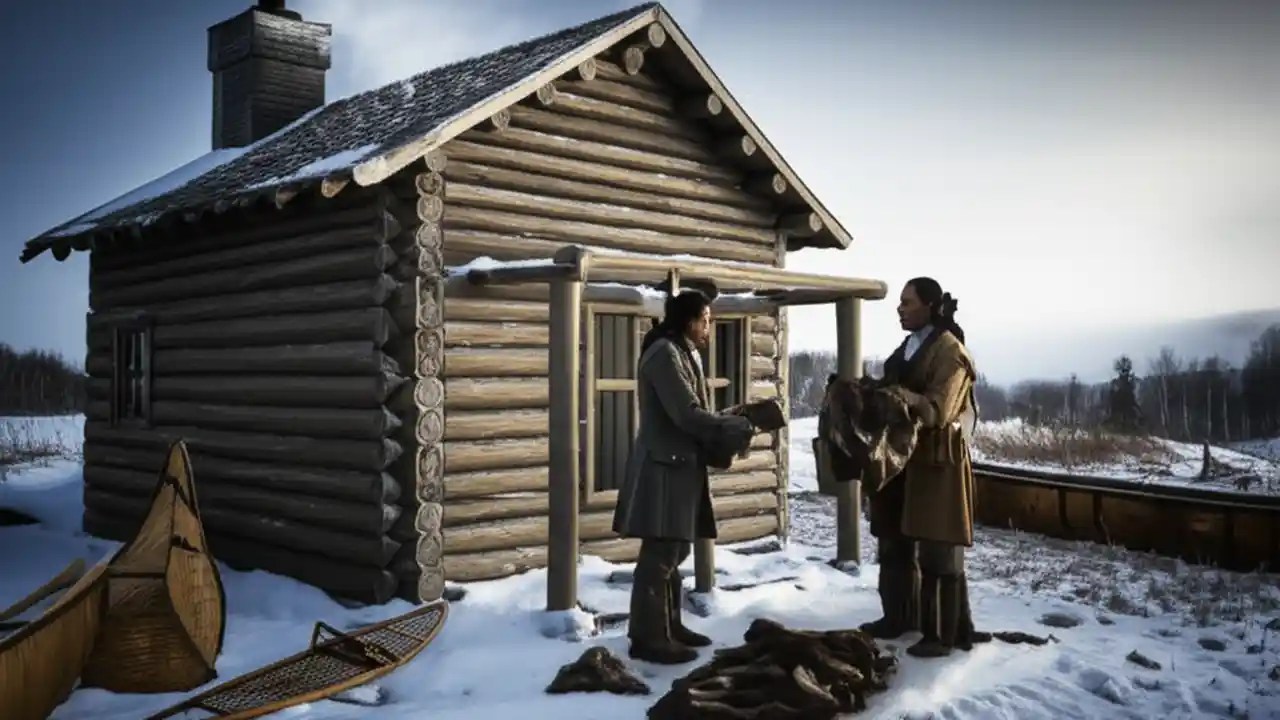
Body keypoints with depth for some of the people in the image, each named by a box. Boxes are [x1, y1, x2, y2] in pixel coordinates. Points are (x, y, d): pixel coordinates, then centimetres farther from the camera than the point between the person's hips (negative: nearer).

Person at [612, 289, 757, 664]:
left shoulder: (684, 353, 18)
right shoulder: (664, 353, -14)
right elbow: (688, 414, -20)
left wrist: (730, 429, 0)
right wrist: (742, 427, -13)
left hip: (681, 465, 10)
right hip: (664, 467, -10)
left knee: (674, 552, 14)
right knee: (659, 554, -7)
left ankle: (669, 627, 23)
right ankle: (648, 638, -1)